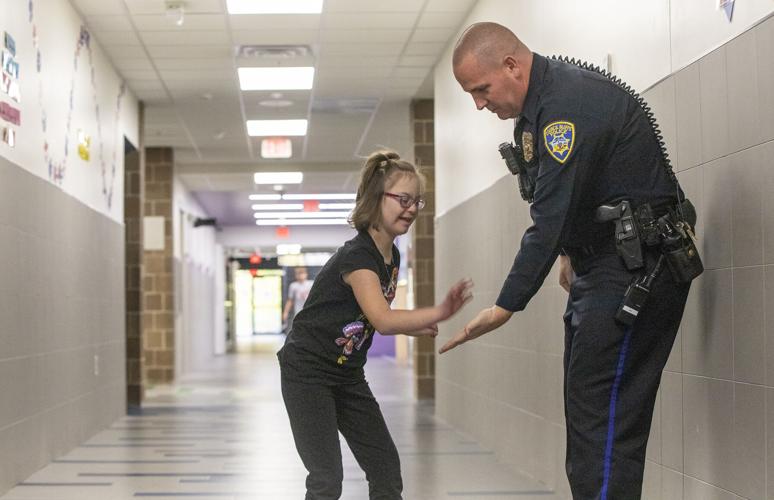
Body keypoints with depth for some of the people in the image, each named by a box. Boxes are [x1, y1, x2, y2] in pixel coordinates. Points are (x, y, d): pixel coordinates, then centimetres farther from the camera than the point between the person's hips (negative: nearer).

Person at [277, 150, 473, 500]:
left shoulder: (391, 257, 4)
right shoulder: (357, 255, -24)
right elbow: (383, 320, -39)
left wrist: (413, 328, -2)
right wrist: (439, 312, -49)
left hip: (348, 375, 9)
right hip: (307, 374, -9)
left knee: (387, 470, 7)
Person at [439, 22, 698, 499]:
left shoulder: (572, 103, -22)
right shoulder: (539, 104, 10)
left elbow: (552, 218, -26)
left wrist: (506, 307, -25)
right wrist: (571, 252, 16)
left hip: (638, 266, -10)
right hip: (598, 264, 10)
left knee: (604, 413, -14)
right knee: (584, 406, 10)